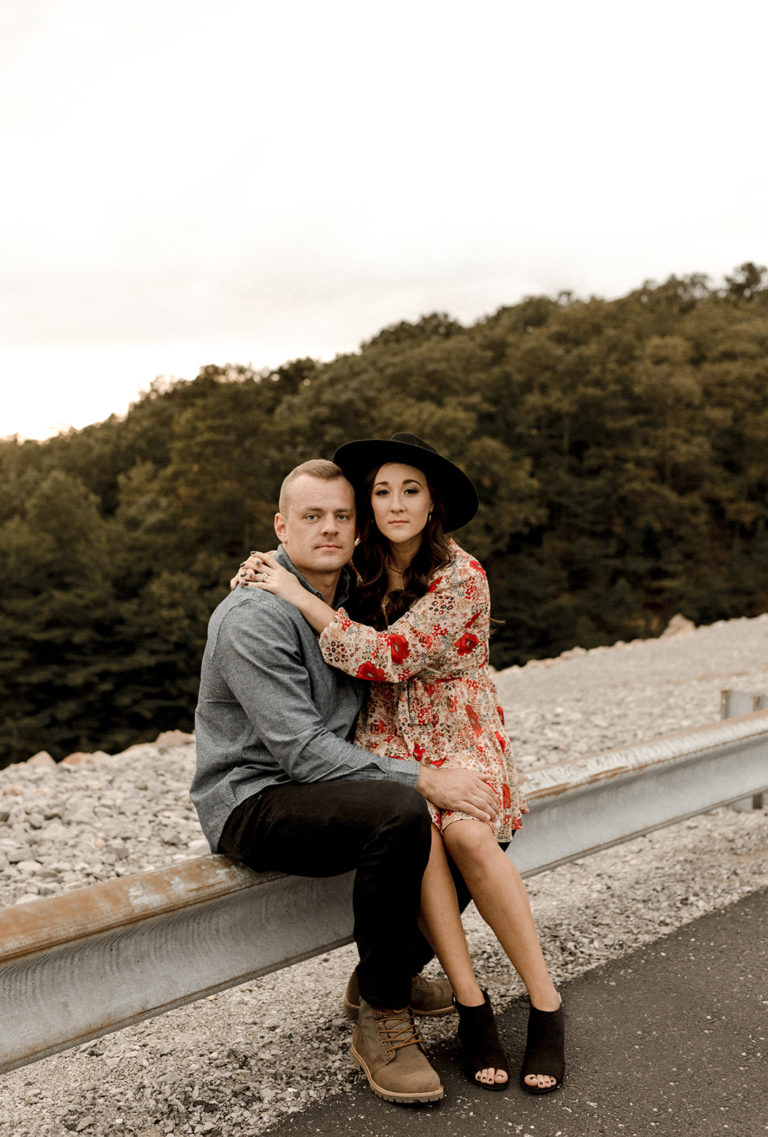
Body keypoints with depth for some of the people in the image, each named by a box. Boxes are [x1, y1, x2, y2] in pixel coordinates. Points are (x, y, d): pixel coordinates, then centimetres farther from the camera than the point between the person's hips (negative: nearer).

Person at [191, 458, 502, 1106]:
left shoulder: (350, 597, 8)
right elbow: (302, 750, -25)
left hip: (319, 786, 9)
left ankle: (389, 974, 20)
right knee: (400, 815, -34)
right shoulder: (254, 618, -19)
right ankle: (382, 1023, -16)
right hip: (253, 801, -9)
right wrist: (420, 780, -27)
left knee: (471, 814, 5)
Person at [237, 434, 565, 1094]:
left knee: (467, 831, -33)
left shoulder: (460, 577, -11)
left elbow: (391, 656, -20)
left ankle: (545, 1003, -16)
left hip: (461, 739, -2)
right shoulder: (362, 568, 5)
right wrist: (270, 574, 4)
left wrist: (298, 595, -18)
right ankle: (471, 1004, -21)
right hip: (386, 741, 3)